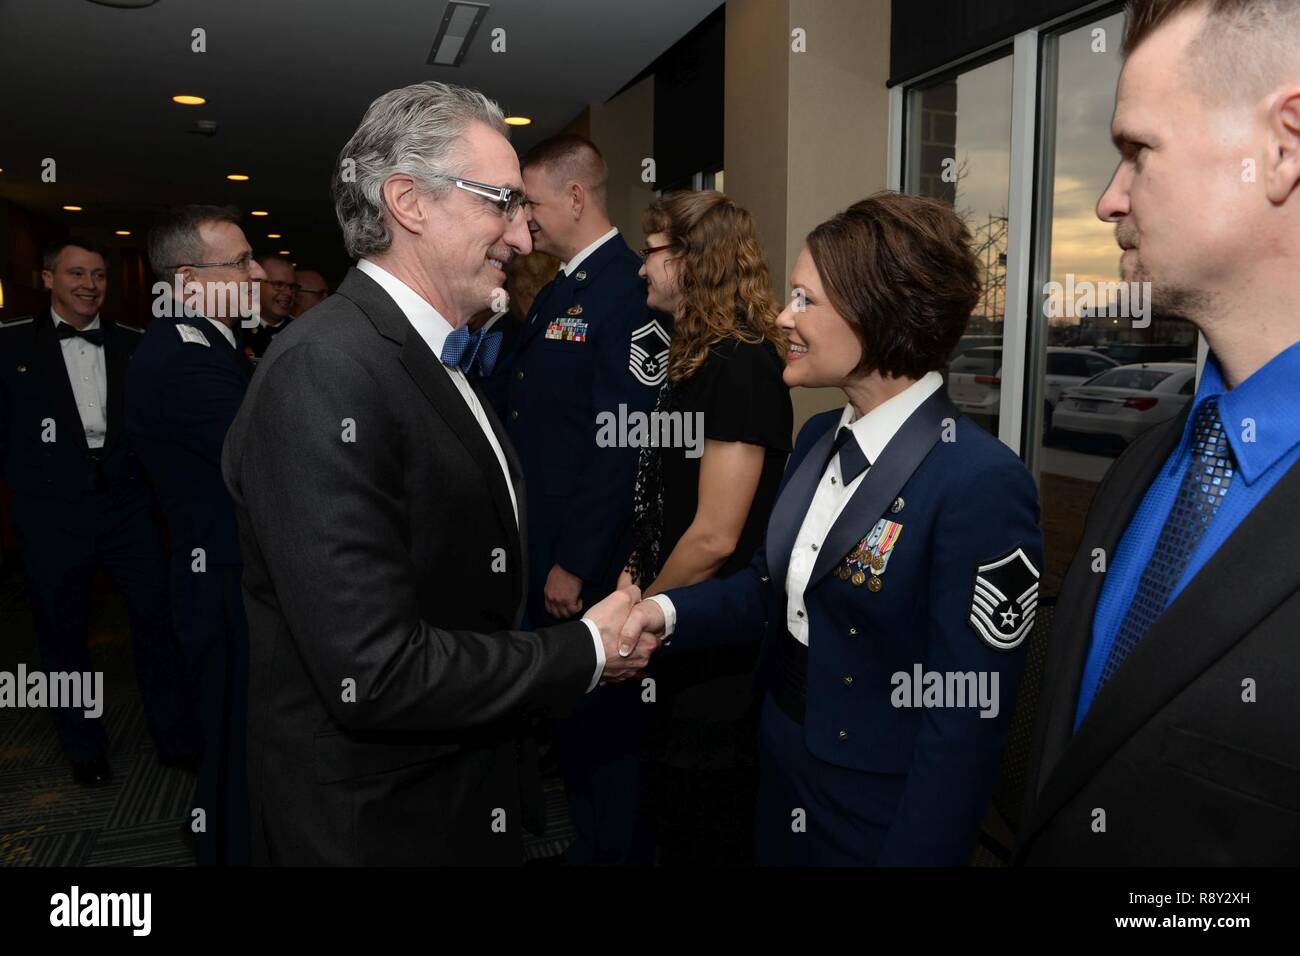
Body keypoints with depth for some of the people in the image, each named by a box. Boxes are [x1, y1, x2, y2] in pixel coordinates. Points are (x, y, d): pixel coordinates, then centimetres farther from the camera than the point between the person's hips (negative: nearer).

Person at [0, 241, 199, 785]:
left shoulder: (133, 345, 7)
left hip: (128, 505, 1)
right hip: (53, 512, -1)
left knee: (158, 619, 2)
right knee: (63, 633, 11)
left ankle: (177, 739, 17)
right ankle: (84, 750, 28)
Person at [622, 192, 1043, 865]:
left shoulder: (980, 484, -24)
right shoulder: (818, 439, 0)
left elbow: (968, 719, -22)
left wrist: (916, 851, -18)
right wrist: (669, 612, -7)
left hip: (878, 822, -7)